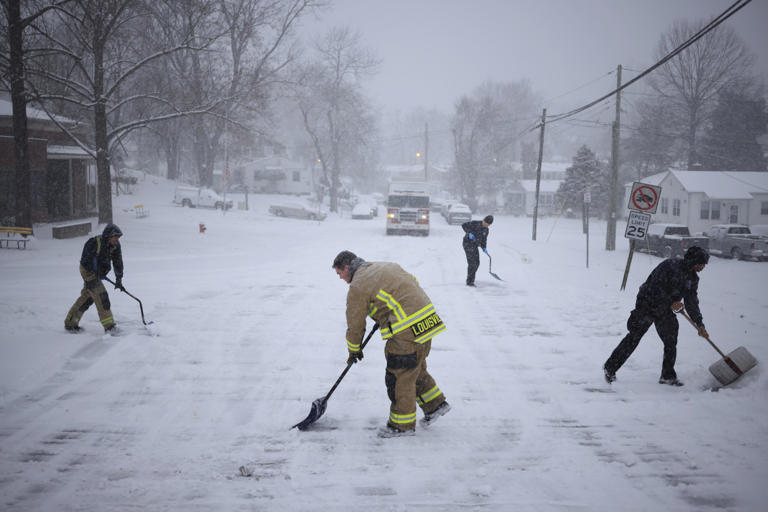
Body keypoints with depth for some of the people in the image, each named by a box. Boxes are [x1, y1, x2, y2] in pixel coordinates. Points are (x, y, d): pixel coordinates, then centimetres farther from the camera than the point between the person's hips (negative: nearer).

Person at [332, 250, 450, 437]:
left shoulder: (357, 287, -7)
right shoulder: (384, 266, 18)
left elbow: (355, 324, 0)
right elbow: (412, 282, 27)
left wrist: (354, 350, 17)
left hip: (408, 331, -9)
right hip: (428, 322, 9)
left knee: (399, 376, 2)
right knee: (416, 369, 24)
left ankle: (402, 425, 12)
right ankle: (435, 404, 31)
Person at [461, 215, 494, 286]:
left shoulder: (486, 230, 7)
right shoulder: (475, 223, -15)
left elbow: (484, 240, 12)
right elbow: (464, 225, -17)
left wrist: (484, 248, -4)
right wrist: (469, 233, -27)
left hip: (474, 246, 8)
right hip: (467, 244, -8)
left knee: (476, 263, 8)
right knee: (471, 263, -10)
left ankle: (470, 280, 19)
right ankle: (469, 281, -3)